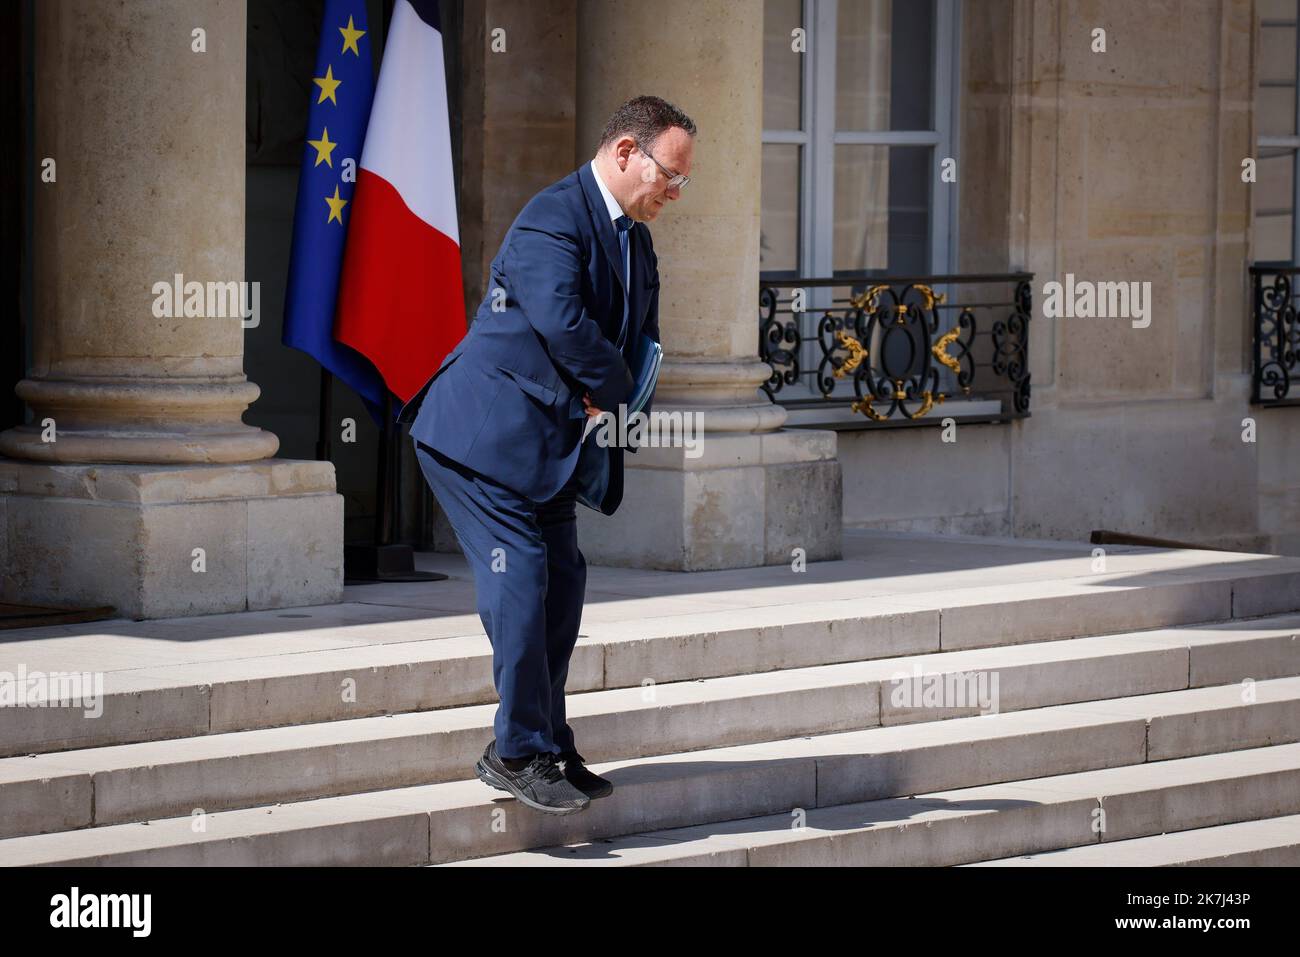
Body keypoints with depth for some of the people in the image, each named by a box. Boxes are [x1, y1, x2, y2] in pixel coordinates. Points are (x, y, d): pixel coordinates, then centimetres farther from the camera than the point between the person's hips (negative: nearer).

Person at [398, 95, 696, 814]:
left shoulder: (636, 241, 13)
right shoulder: (554, 218, -18)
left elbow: (642, 342, 15)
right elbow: (563, 323, -29)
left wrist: (607, 404, -5)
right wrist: (616, 391, -15)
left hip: (549, 438, 10)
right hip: (488, 430, -10)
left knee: (562, 580, 8)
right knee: (520, 575, -12)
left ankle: (544, 743, 16)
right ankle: (517, 752, -7)